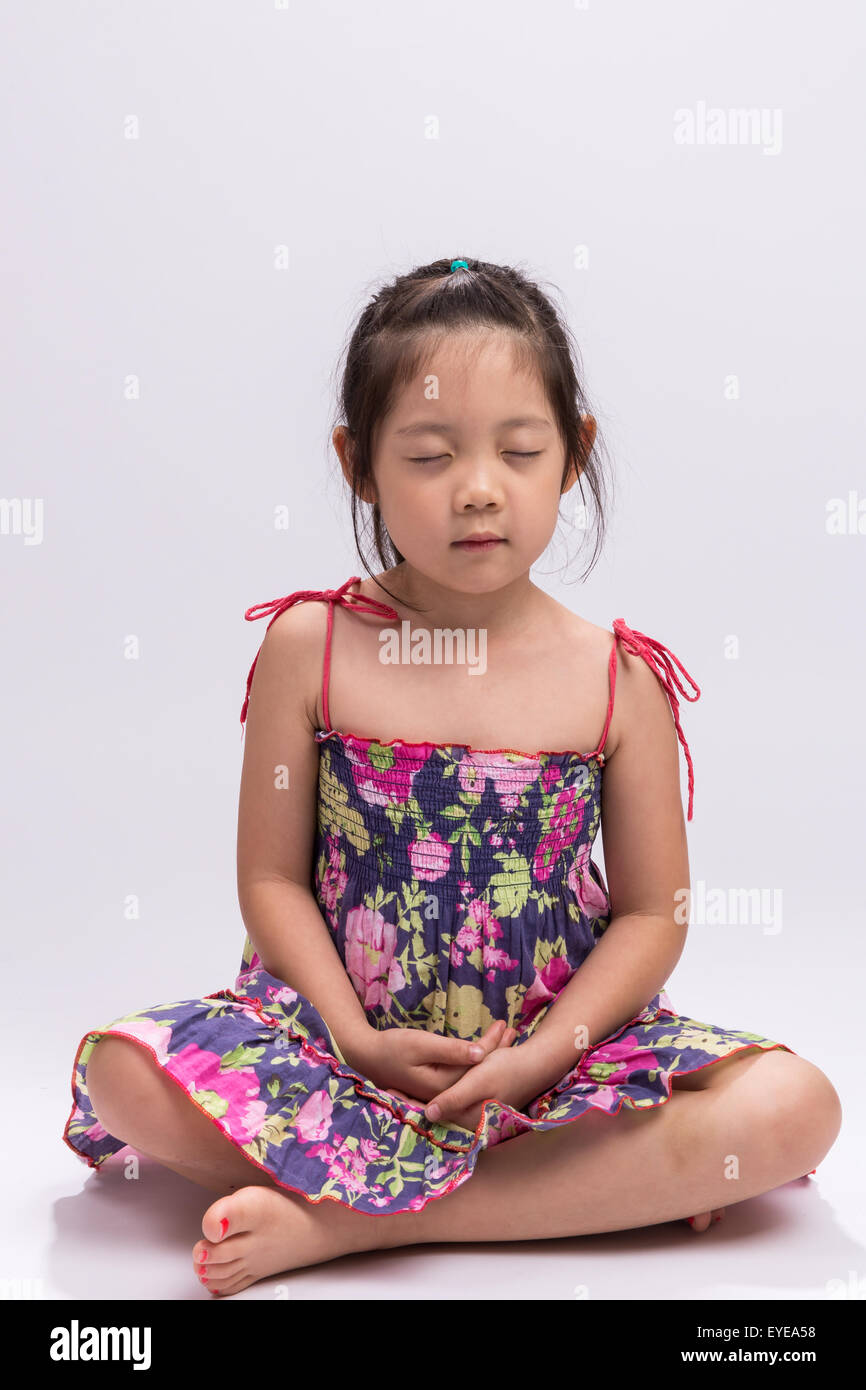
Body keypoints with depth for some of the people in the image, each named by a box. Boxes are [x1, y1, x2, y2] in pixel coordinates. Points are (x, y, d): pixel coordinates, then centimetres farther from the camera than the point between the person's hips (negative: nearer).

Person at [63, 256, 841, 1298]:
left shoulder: (618, 677, -3)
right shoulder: (310, 647, -3)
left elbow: (651, 914, -1)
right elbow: (271, 877, -1)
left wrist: (538, 1058, -15)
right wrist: (358, 1043, -15)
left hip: (560, 1043, 1)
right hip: (344, 1037, 0)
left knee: (794, 1107, -23)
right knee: (124, 1070, -26)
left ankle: (342, 1220, -24)